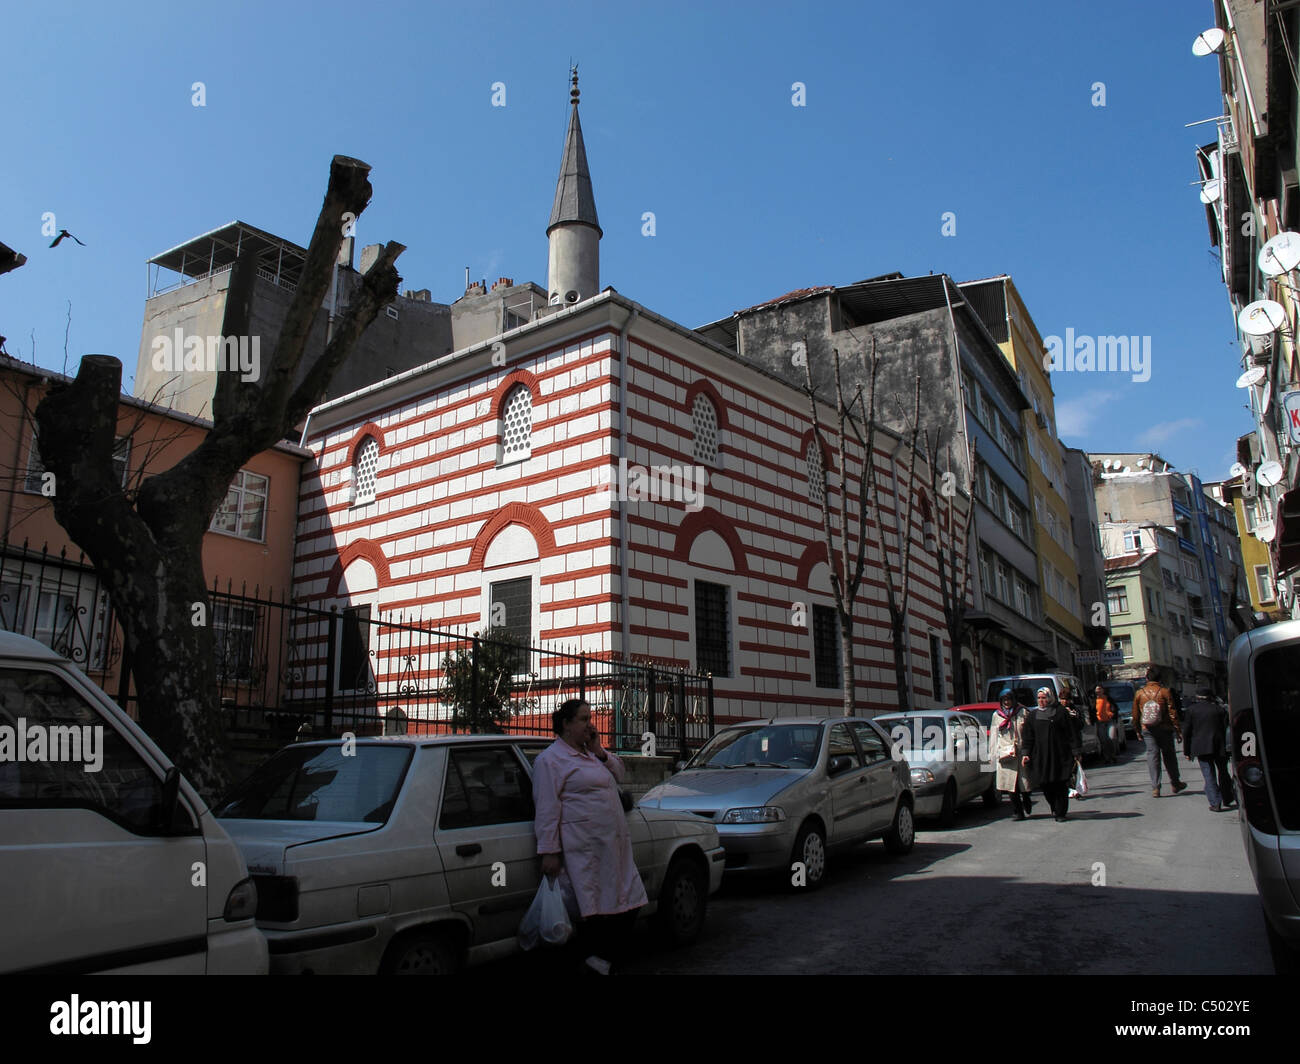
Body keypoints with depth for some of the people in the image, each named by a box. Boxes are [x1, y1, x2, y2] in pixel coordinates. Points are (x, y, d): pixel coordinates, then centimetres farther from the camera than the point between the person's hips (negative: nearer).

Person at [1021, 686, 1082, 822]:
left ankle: (1060, 812, 10)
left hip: (1060, 755, -3)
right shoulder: (1032, 715, 10)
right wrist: (1025, 753, 1)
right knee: (1045, 785, 2)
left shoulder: (1061, 712, -1)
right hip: (1041, 757, 3)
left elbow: (1072, 733, -1)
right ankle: (1055, 808, 23)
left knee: (1060, 786, -1)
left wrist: (1076, 753, -6)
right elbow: (1027, 737, 11)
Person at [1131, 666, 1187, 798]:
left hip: (1147, 730, 1)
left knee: (1152, 755, 2)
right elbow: (1172, 713, -7)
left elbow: (1135, 715, 5)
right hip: (1164, 729, -1)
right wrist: (1178, 730, -2)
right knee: (1169, 755, 14)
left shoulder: (1139, 693, 1)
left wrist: (1138, 730, 15)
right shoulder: (1165, 692, -6)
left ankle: (1155, 788, -3)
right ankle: (1175, 783, 27)